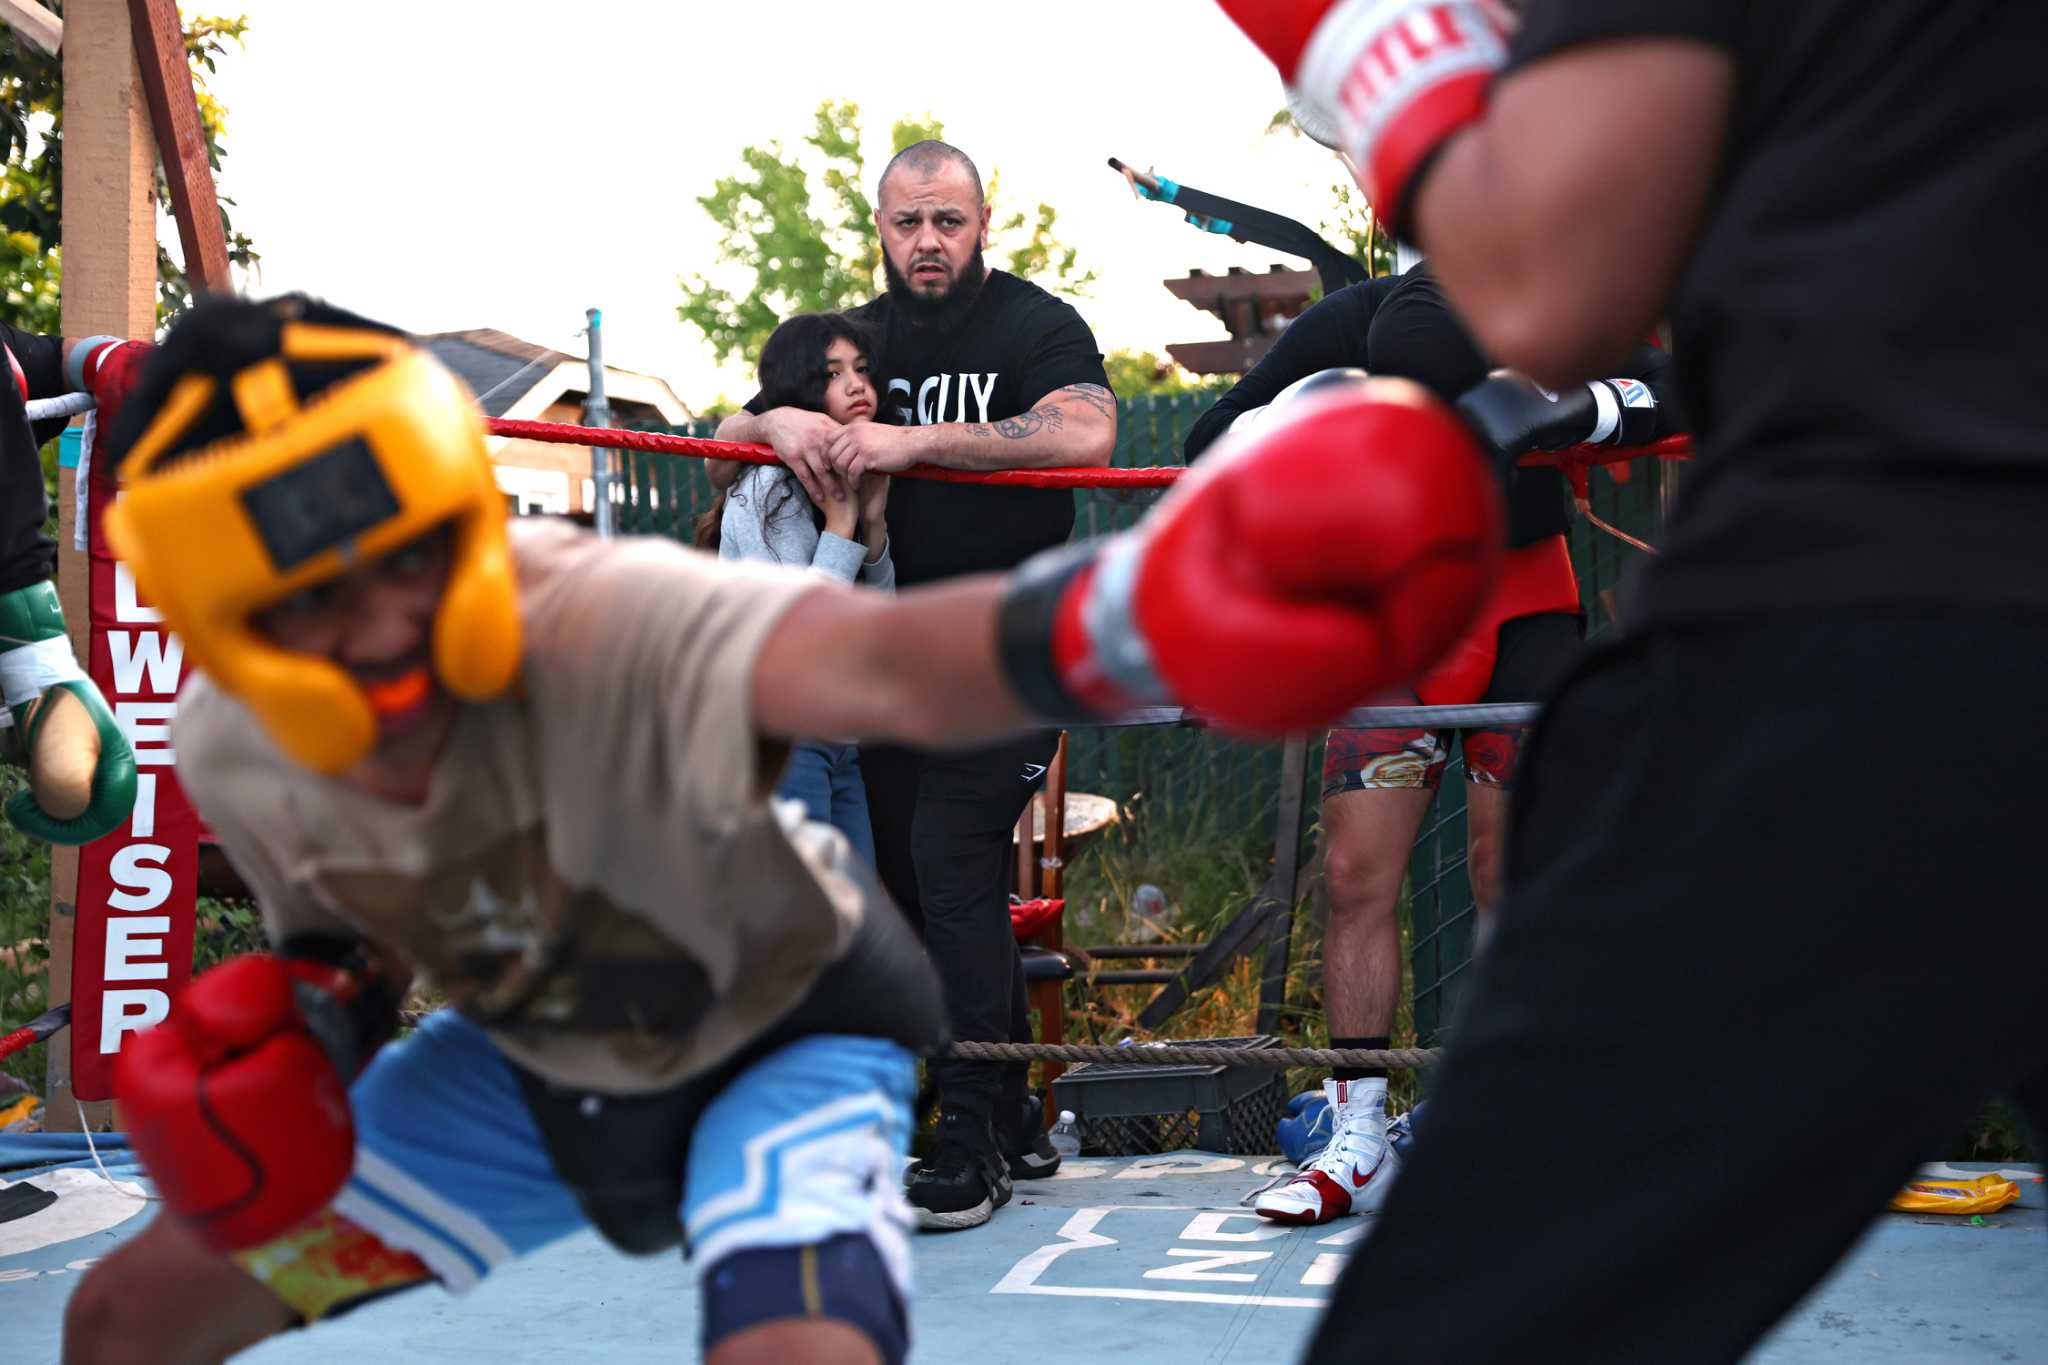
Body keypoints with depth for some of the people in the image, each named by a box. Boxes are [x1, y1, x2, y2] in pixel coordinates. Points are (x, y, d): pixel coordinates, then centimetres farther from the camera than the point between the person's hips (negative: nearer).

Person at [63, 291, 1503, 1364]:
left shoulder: (605, 625, -40)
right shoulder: (233, 757, -19)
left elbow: (881, 663, -64)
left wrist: (1121, 616, -86)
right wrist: (307, 1023, -20)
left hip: (784, 1040, -5)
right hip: (532, 1064, 6)